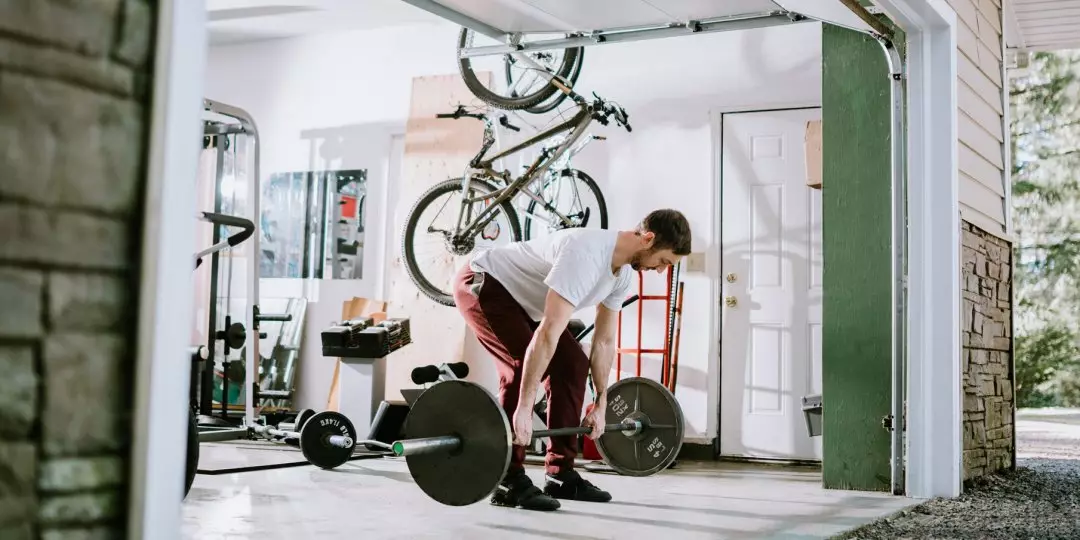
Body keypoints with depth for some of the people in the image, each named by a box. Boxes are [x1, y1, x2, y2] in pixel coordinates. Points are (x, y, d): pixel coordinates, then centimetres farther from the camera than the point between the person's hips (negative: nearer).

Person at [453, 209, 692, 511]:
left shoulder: (624, 274, -5)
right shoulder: (585, 255, -36)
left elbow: (605, 340, 5)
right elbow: (548, 333, -41)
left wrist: (600, 404, 7)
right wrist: (524, 408, -42)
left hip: (519, 296, 10)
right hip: (481, 284, -10)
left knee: (573, 364, 1)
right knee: (523, 366, -25)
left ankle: (560, 475, 6)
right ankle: (509, 481, -17)